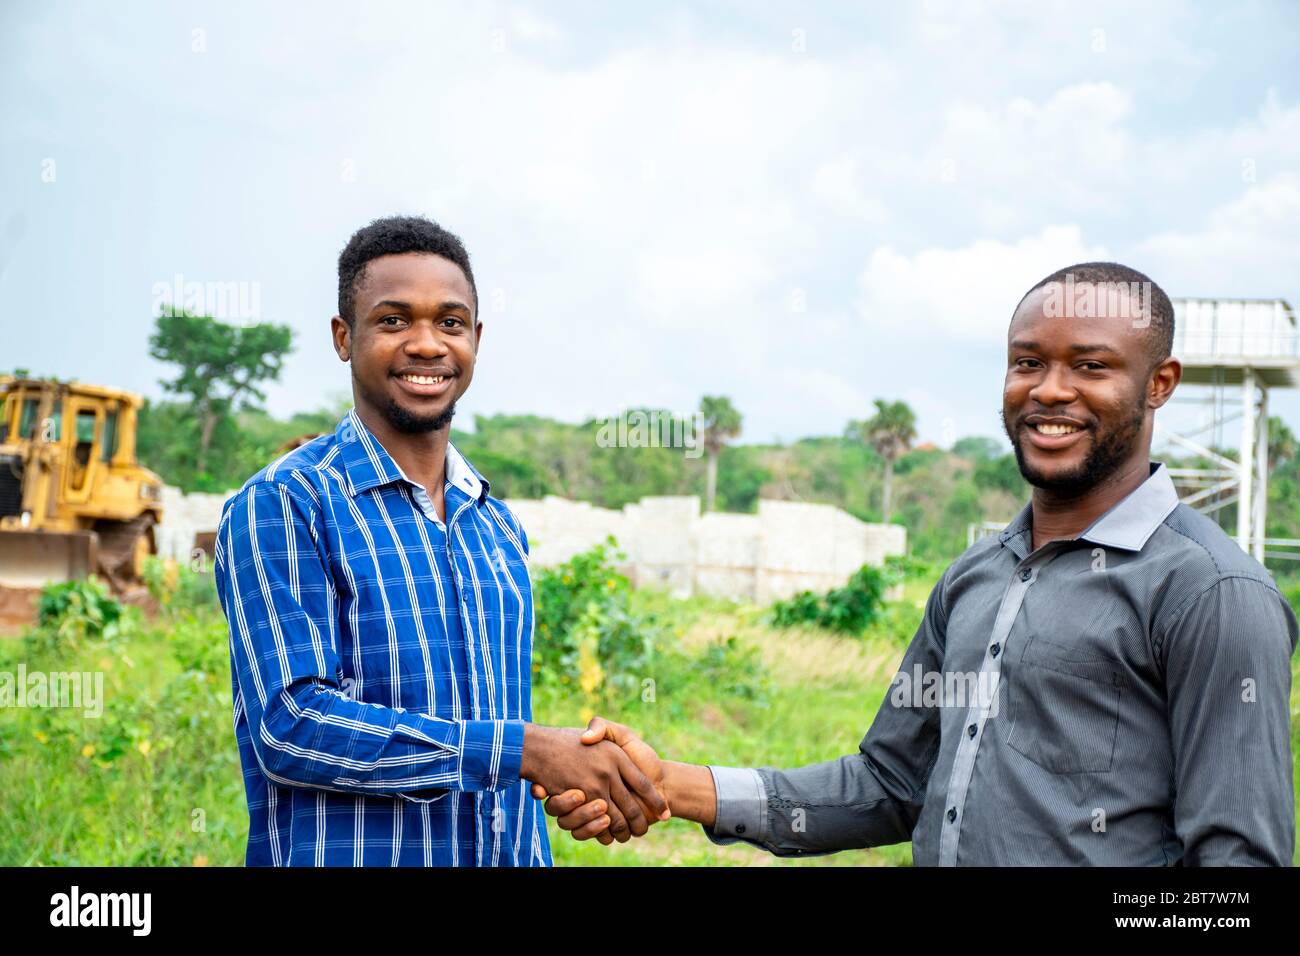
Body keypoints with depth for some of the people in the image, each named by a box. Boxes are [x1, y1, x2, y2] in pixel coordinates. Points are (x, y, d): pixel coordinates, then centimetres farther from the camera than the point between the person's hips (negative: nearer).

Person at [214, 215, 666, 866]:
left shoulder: (500, 527, 9)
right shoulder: (281, 506, -11)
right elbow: (290, 724, -20)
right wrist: (524, 749, -23)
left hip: (502, 852, 6)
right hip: (343, 856, -6)